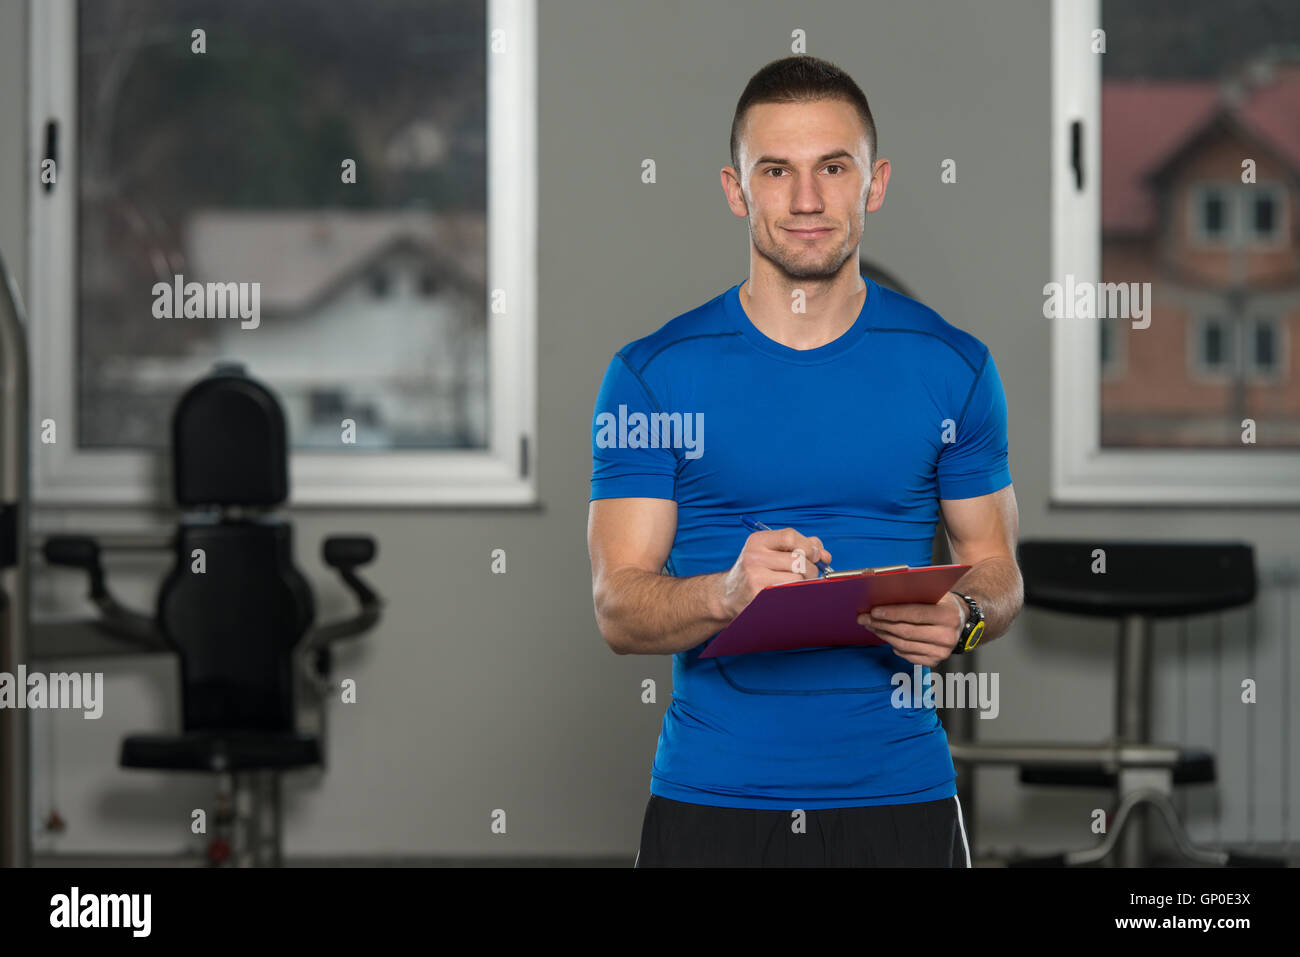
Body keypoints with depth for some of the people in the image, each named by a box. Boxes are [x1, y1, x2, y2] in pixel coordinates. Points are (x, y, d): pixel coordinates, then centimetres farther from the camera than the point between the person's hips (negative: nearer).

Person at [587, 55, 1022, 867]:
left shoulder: (952, 367, 3)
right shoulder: (652, 374, -1)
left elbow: (996, 566, 9)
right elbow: (618, 609, -4)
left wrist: (961, 617, -14)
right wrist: (727, 593, -24)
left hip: (898, 792, 1)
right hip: (710, 798, -1)